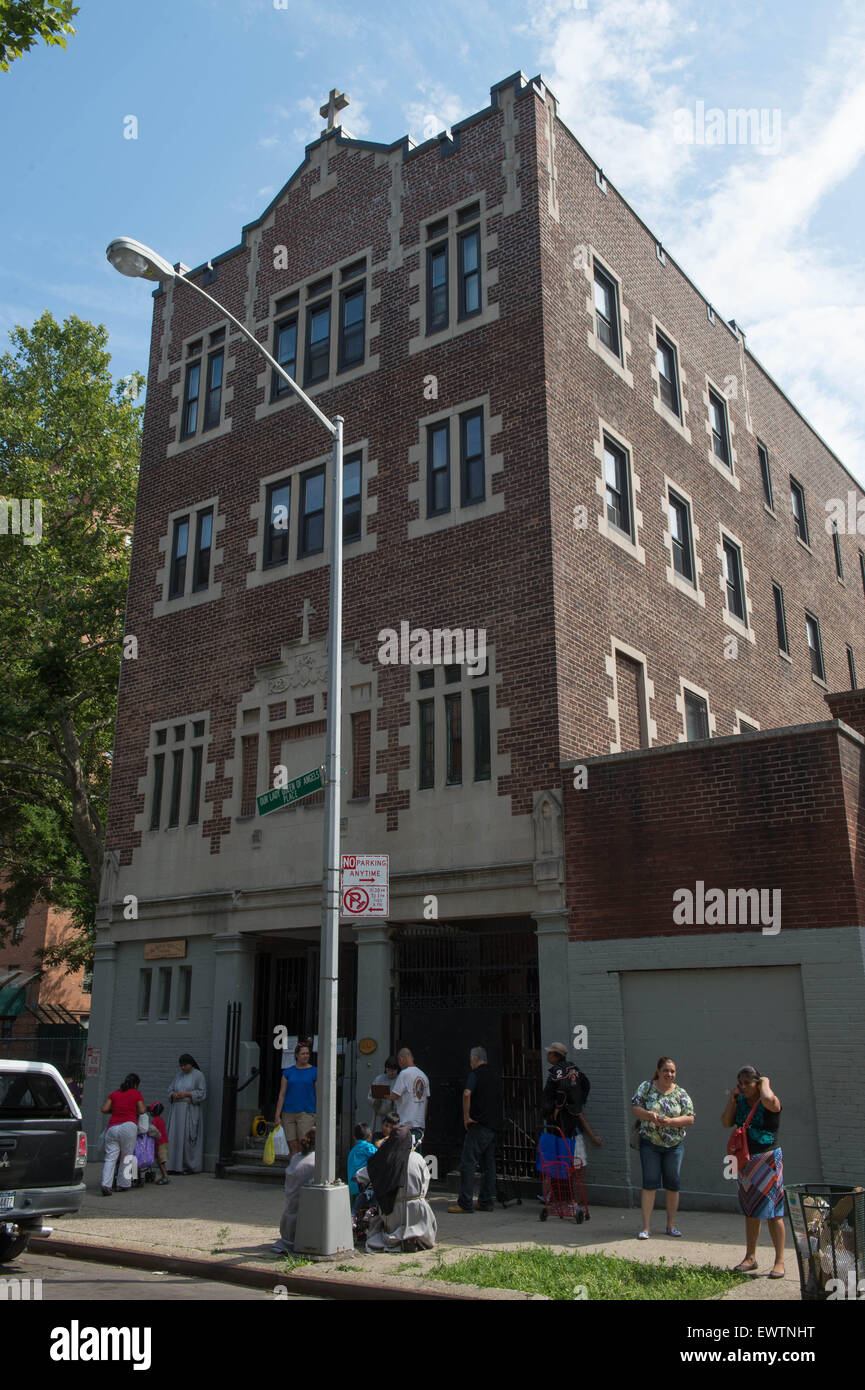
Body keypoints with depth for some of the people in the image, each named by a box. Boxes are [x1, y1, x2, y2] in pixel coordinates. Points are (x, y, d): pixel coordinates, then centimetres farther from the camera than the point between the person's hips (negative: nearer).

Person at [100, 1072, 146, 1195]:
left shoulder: (114, 1094, 17)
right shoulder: (136, 1094, 9)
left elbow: (104, 1109, 10)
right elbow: (141, 1110, 5)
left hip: (112, 1128, 3)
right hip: (128, 1126, -3)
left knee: (110, 1157, -1)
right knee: (126, 1157, 9)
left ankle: (106, 1184, -16)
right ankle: (123, 1185, 10)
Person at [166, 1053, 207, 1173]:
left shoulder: (198, 1075, -3)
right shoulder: (179, 1075, 14)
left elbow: (202, 1093, -7)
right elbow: (171, 1090, 16)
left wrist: (186, 1094, -15)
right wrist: (173, 1095, -7)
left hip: (190, 1111, -5)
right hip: (177, 1110, 5)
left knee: (188, 1138, -6)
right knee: (175, 1137, 1)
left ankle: (190, 1166, 1)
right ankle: (175, 1166, 4)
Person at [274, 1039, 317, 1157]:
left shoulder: (314, 1072, 3)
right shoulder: (288, 1072, 8)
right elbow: (282, 1094, 8)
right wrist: (277, 1115, 2)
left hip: (307, 1113, -2)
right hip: (288, 1114, 2)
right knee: (292, 1146, 3)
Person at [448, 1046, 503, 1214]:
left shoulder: (475, 1073, -8)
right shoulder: (496, 1075, 15)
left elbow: (467, 1093, -24)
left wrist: (466, 1116, -16)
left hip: (479, 1125, -8)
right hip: (494, 1125, 8)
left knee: (468, 1163, -4)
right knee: (488, 1164, 13)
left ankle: (465, 1203, -5)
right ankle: (487, 1202, 14)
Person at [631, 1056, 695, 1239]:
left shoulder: (681, 1093, 1)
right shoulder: (646, 1087, -1)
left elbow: (690, 1118, -3)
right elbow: (635, 1107, -4)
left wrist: (670, 1121, -18)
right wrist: (649, 1115, -23)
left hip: (675, 1145, 2)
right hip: (650, 1143, -2)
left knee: (672, 1184, 7)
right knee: (649, 1183, -3)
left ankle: (671, 1225, 21)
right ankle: (645, 1227, 3)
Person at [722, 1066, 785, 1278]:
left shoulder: (770, 1101, -13)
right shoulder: (740, 1101, 6)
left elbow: (768, 1099, -38)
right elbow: (726, 1123, 2)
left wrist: (765, 1084, -18)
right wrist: (732, 1099, -5)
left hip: (768, 1160, -6)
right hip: (746, 1161, 6)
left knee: (772, 1212, -5)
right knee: (750, 1211, 14)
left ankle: (779, 1262, 3)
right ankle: (750, 1258, 23)